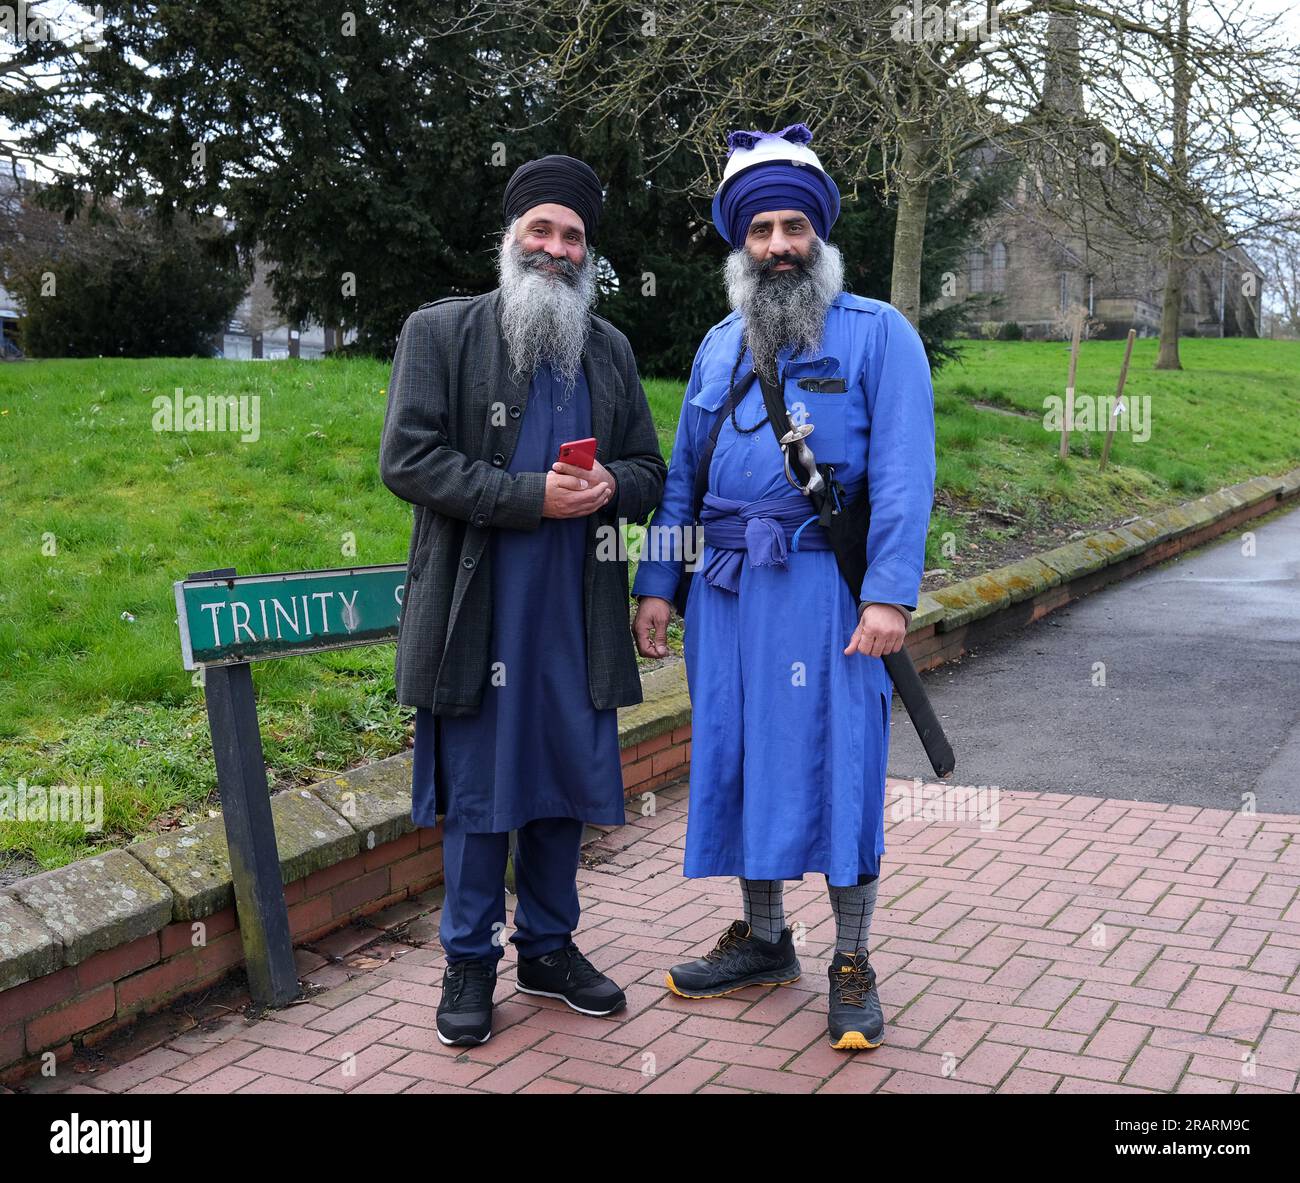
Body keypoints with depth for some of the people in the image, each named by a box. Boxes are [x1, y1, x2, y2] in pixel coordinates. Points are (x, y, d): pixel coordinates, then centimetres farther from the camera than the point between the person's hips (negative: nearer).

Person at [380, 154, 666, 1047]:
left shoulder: (609, 348, 14)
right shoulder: (440, 332, 0)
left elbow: (650, 471, 16)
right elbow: (408, 459, -9)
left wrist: (611, 485, -9)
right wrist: (530, 496, -16)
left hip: (578, 612, 4)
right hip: (479, 610, -4)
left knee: (563, 784, 11)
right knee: (478, 791, 3)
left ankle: (550, 946, 28)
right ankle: (471, 961, 19)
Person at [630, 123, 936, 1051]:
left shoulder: (877, 334, 0)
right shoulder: (719, 347, 17)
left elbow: (903, 472, -9)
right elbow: (682, 474, 17)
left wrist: (890, 594, -18)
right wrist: (657, 583, 9)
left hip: (825, 583, -5)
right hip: (728, 588, 5)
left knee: (837, 762, -2)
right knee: (738, 758, 10)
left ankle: (853, 965, 12)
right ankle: (764, 941, 27)